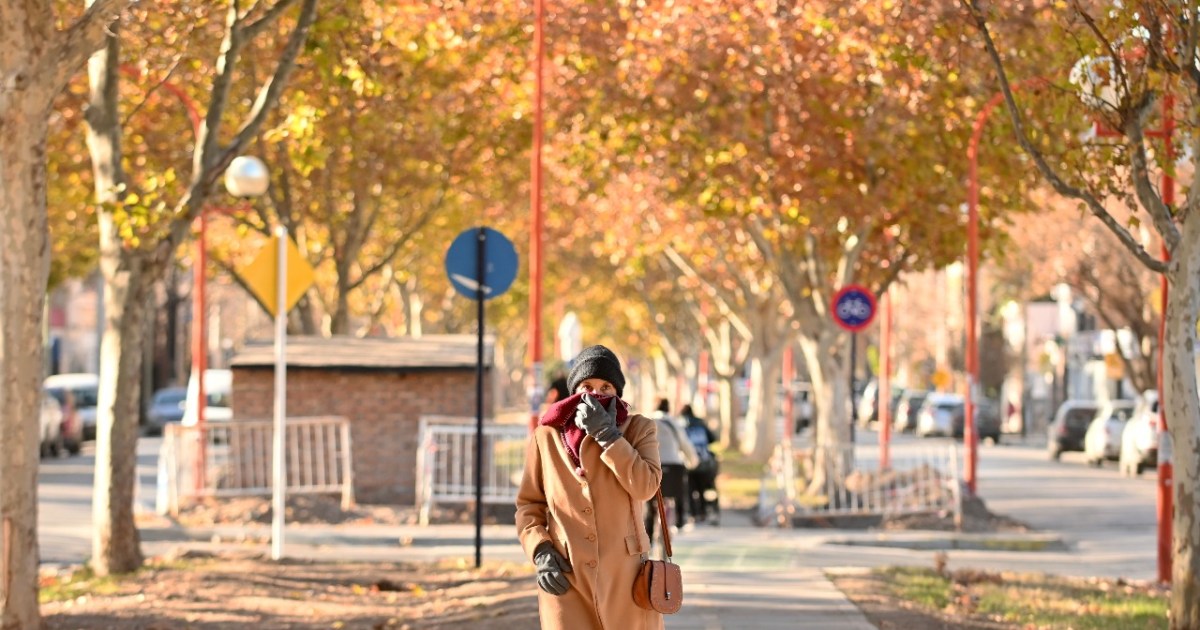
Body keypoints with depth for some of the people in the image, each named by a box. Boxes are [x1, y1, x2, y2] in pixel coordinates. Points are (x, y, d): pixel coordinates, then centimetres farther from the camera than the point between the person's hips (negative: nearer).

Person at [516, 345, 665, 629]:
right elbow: (528, 504, 11)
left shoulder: (639, 429, 4)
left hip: (624, 576, 1)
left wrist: (607, 434, -15)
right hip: (566, 577, -1)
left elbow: (645, 485, -13)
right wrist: (541, 552, -5)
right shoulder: (546, 437, 5)